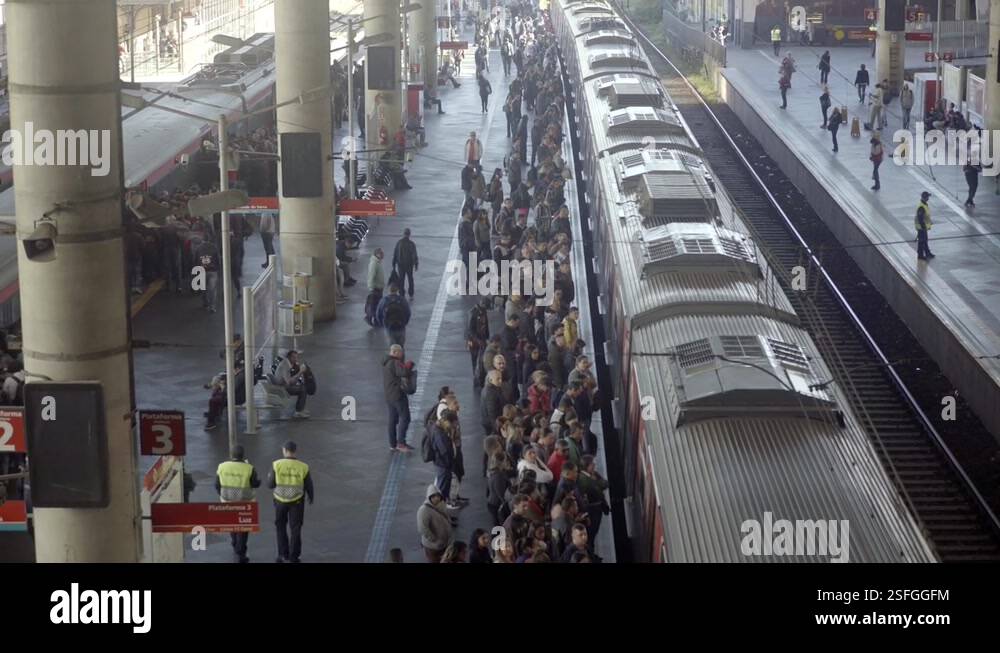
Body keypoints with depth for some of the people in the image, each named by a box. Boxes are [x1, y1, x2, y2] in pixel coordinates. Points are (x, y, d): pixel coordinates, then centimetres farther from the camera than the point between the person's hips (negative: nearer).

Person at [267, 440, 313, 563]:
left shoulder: (277, 465, -17)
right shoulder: (303, 467, -14)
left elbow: (270, 484, -11)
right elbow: (308, 486, -5)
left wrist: (269, 477, 12)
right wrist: (311, 497, 16)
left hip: (281, 500, 0)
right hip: (297, 501, 0)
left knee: (281, 527, 20)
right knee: (295, 529, 12)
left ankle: (283, 554, 19)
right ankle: (293, 557, 15)